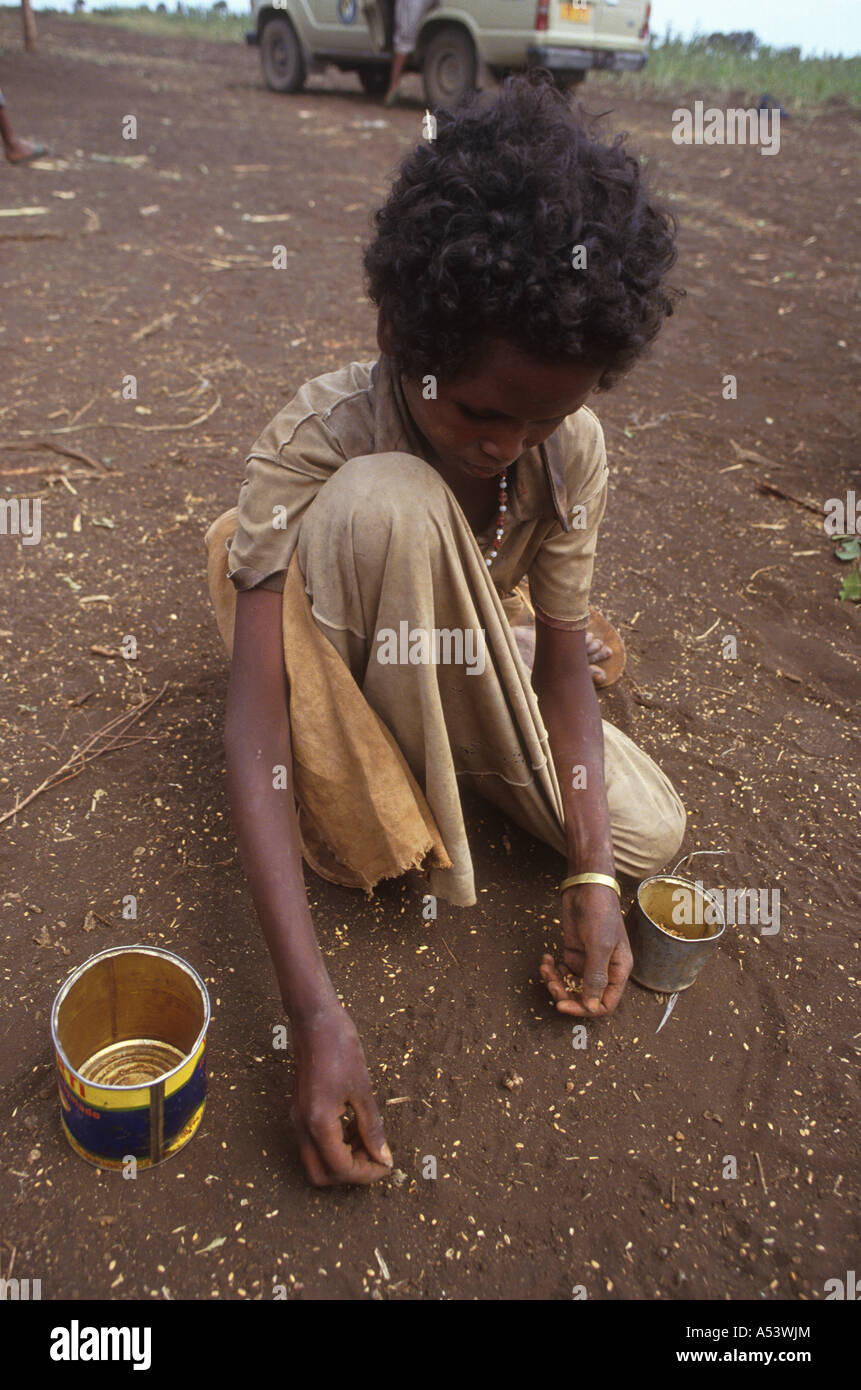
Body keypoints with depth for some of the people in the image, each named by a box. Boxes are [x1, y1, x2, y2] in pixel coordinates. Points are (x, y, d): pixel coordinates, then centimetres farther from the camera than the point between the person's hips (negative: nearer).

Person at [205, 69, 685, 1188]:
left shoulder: (573, 444, -20)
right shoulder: (314, 441, -32)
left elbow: (564, 664, -14)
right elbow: (253, 733, -36)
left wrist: (591, 876, -25)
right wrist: (316, 1011, -43)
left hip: (468, 658, 5)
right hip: (342, 665, -4)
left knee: (649, 835, -12)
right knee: (389, 501, -37)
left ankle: (436, 773, 14)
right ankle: (405, 824, -17)